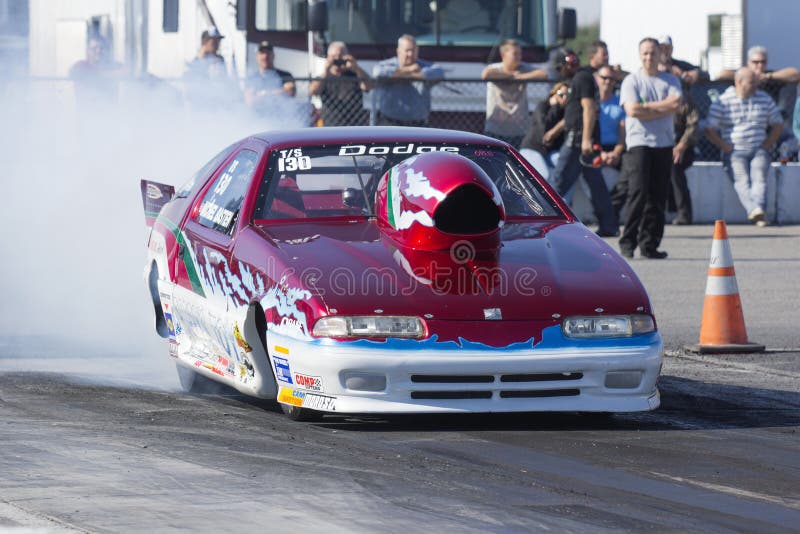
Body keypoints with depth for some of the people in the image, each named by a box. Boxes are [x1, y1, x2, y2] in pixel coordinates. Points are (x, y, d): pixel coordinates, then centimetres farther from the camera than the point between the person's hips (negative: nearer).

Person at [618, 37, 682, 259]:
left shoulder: (670, 80, 12)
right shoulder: (631, 81, 4)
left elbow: (675, 104, -6)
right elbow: (632, 110, -10)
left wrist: (646, 106, -8)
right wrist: (663, 107, -4)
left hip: (664, 143, 3)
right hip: (638, 143, -3)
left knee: (658, 196, 2)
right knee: (638, 192, -14)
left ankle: (649, 244, 5)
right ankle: (628, 241, -10)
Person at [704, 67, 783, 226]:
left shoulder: (764, 99, 13)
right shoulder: (723, 101, 2)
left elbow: (778, 125, 20)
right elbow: (710, 130, 0)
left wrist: (766, 146, 7)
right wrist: (727, 148, -7)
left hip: (759, 150, 2)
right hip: (735, 152, -2)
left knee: (759, 177, -25)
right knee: (742, 179, -27)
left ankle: (759, 209, -47)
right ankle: (753, 210, -48)